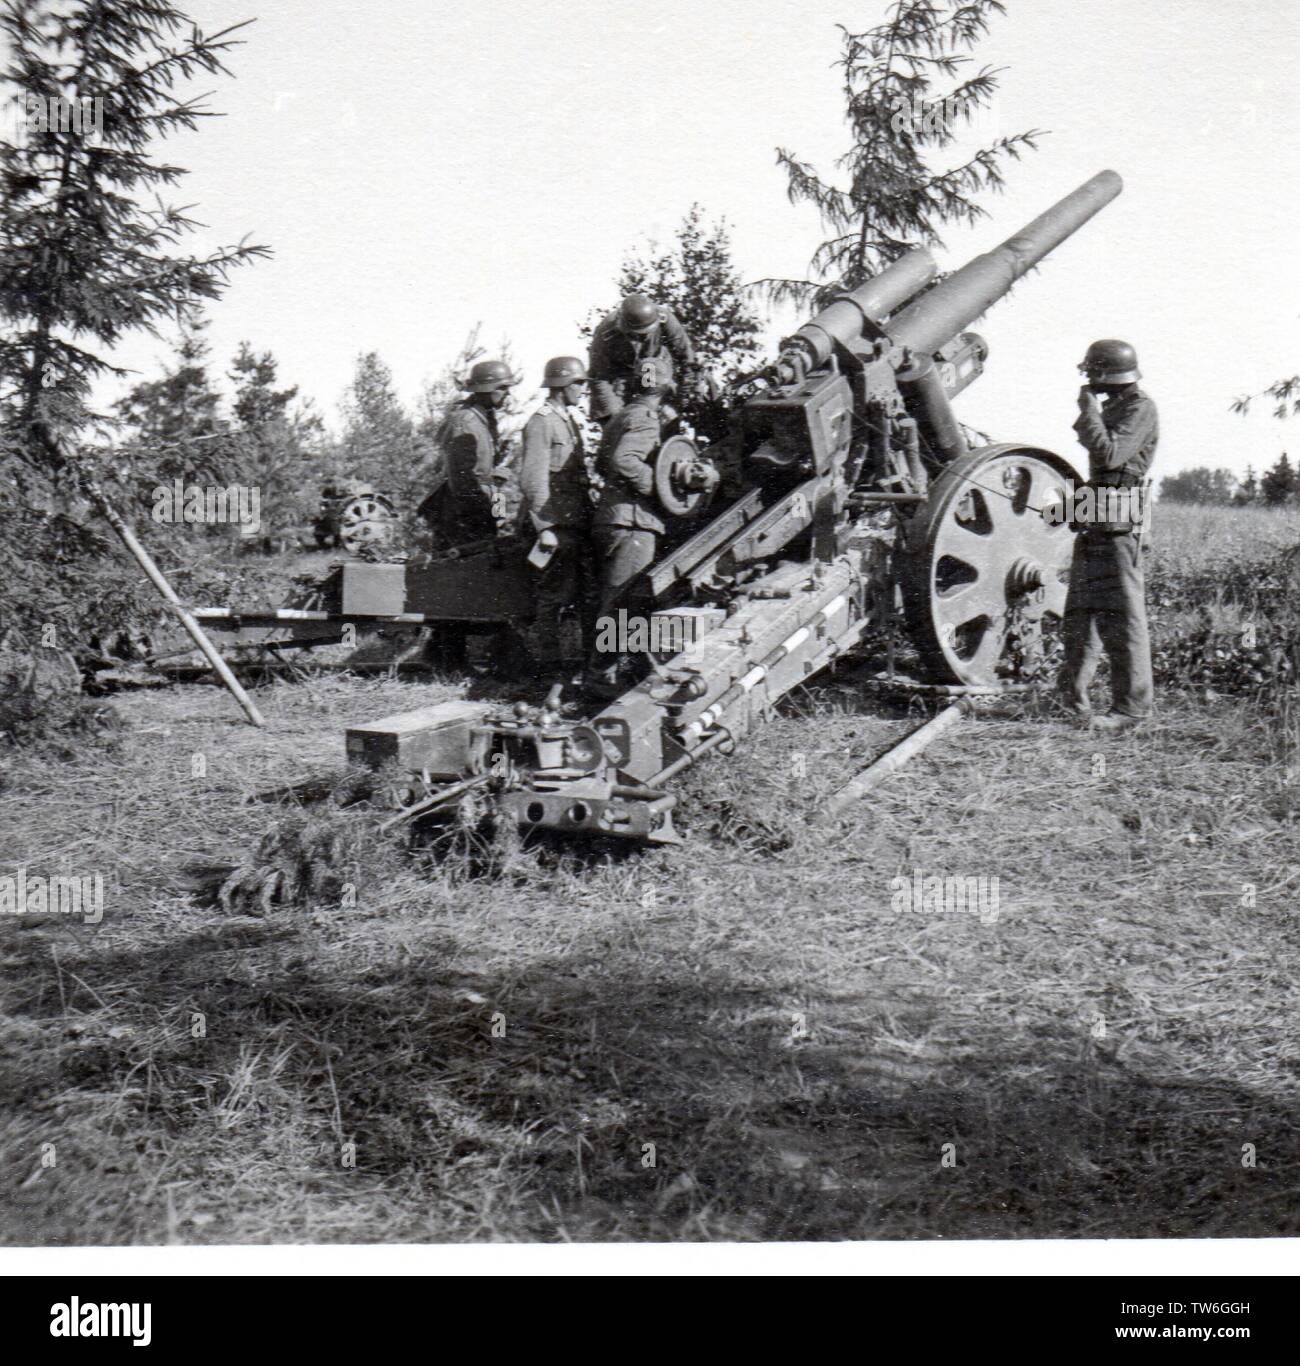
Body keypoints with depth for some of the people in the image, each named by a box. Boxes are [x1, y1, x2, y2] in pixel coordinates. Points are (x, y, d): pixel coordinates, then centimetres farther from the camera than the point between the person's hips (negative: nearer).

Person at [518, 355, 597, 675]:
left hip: (578, 522, 9)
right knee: (555, 594, -4)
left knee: (589, 590, 11)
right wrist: (544, 527, -19)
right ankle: (550, 662, 3)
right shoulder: (541, 423, -9)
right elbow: (533, 481, -15)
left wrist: (590, 514, 19)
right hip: (557, 523, -9)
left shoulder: (570, 420, 19)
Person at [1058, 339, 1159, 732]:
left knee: (1121, 612, -10)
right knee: (1081, 609, 14)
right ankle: (1073, 695, 23)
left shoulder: (1140, 409, -10)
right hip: (1094, 522, 10)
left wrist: (1089, 411, -14)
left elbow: (1109, 455, -22)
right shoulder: (1111, 408, 19)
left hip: (1118, 525, -10)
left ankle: (1132, 704, -7)